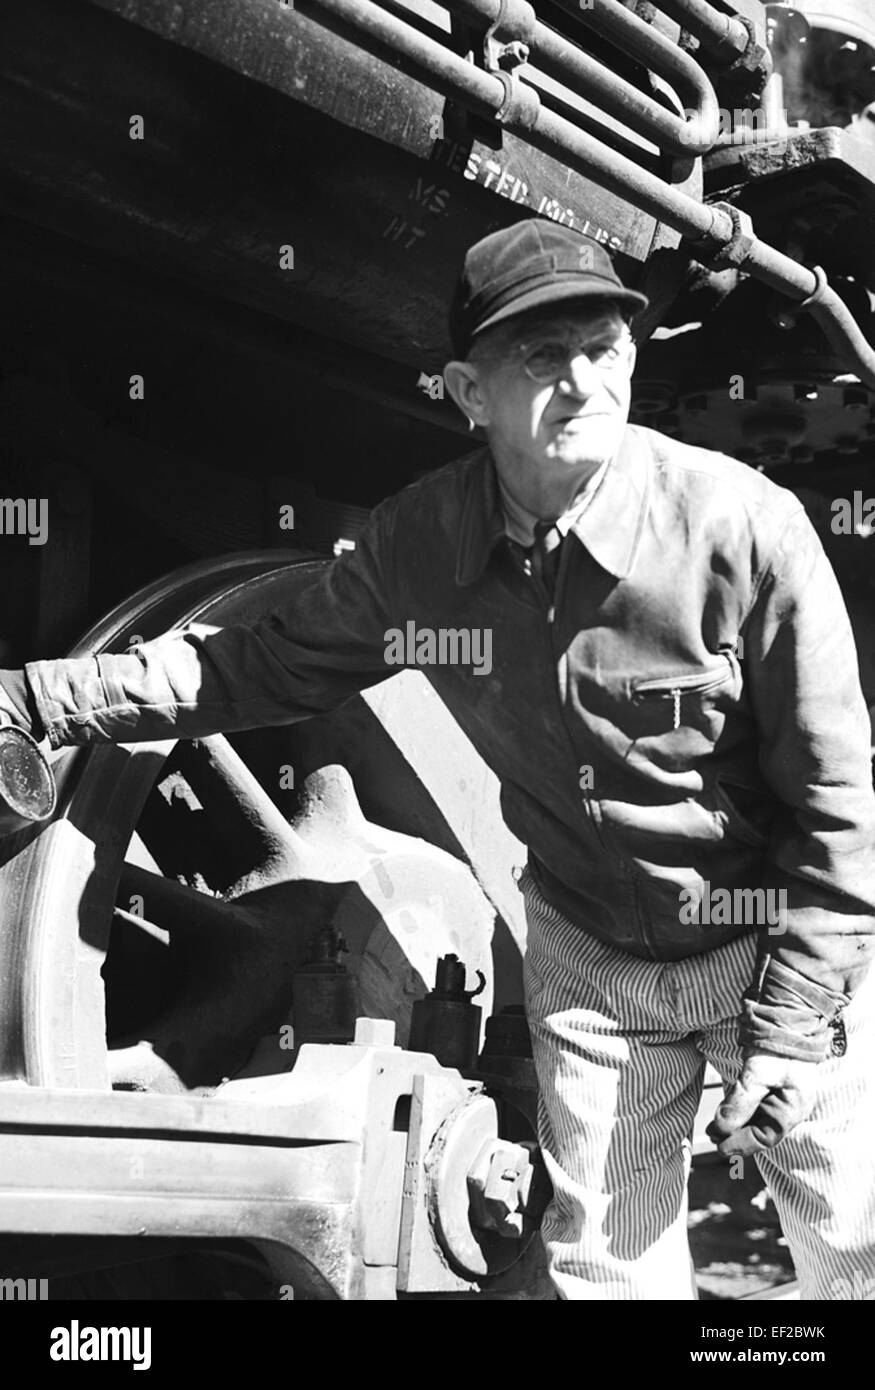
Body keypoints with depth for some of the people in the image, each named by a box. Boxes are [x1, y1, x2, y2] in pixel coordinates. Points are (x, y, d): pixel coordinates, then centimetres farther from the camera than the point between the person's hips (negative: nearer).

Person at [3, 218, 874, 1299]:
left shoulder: (745, 527, -24)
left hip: (770, 946, -2)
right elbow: (262, 668, 2)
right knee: (604, 1266, 13)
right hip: (588, 959, 3)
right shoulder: (415, 547, -13)